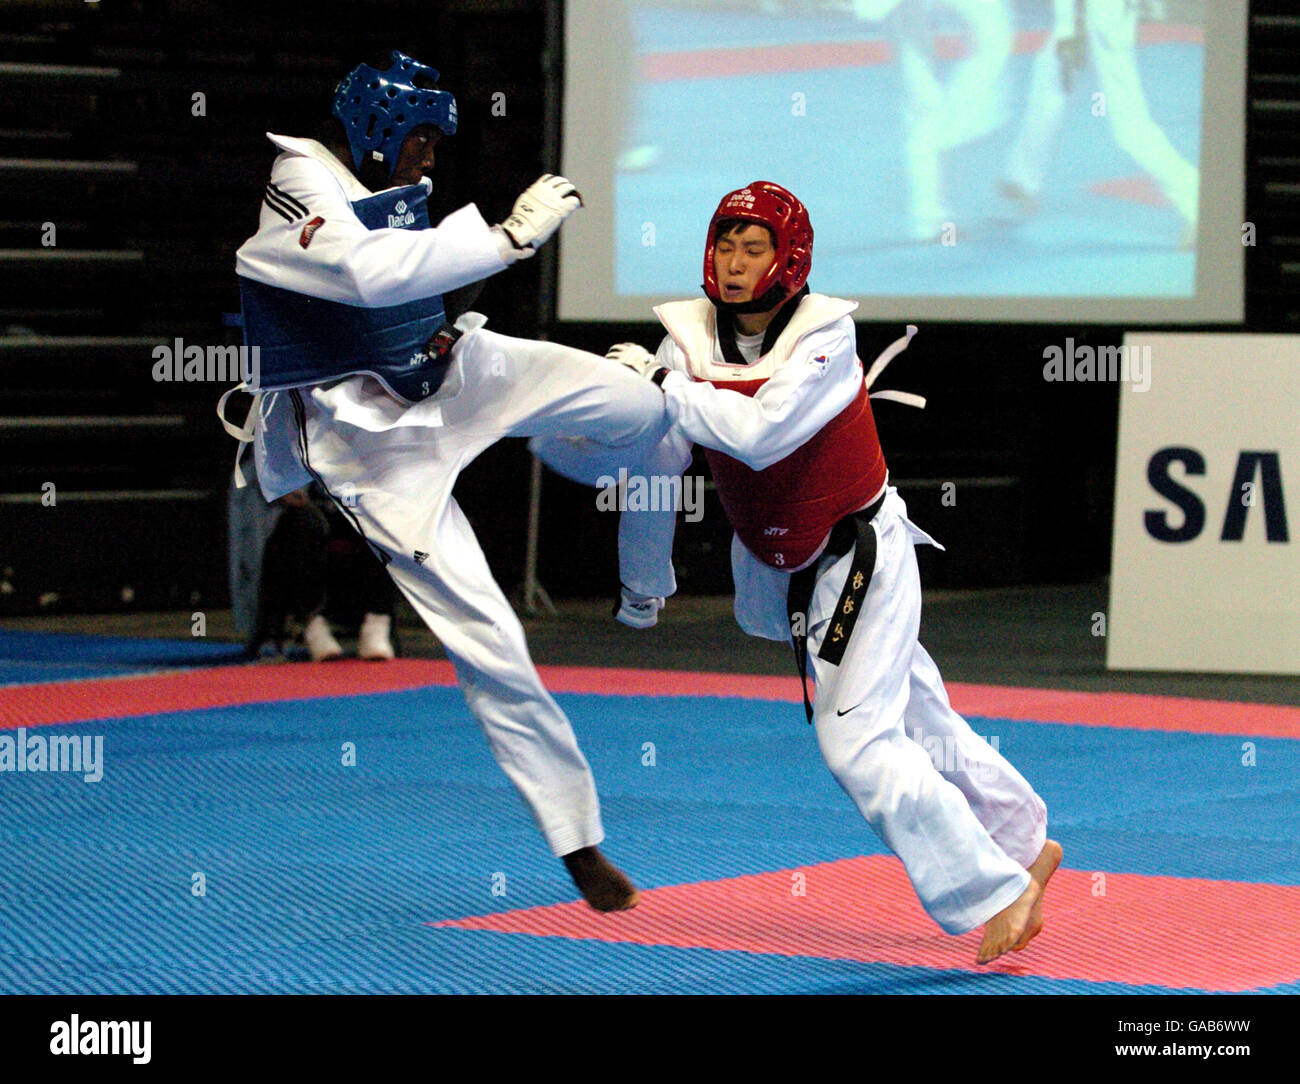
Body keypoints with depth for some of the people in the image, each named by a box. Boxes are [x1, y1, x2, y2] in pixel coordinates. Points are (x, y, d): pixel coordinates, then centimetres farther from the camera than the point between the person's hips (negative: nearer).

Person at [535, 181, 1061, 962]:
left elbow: (761, 433, -37)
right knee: (918, 722, 16)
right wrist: (643, 588, 11)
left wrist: (664, 384, -29)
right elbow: (655, 467, 2)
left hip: (861, 558, -6)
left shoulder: (826, 338, -21)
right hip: (783, 568, 6)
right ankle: (1026, 848, 34)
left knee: (859, 741, -15)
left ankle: (999, 894, -3)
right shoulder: (691, 337, -7)